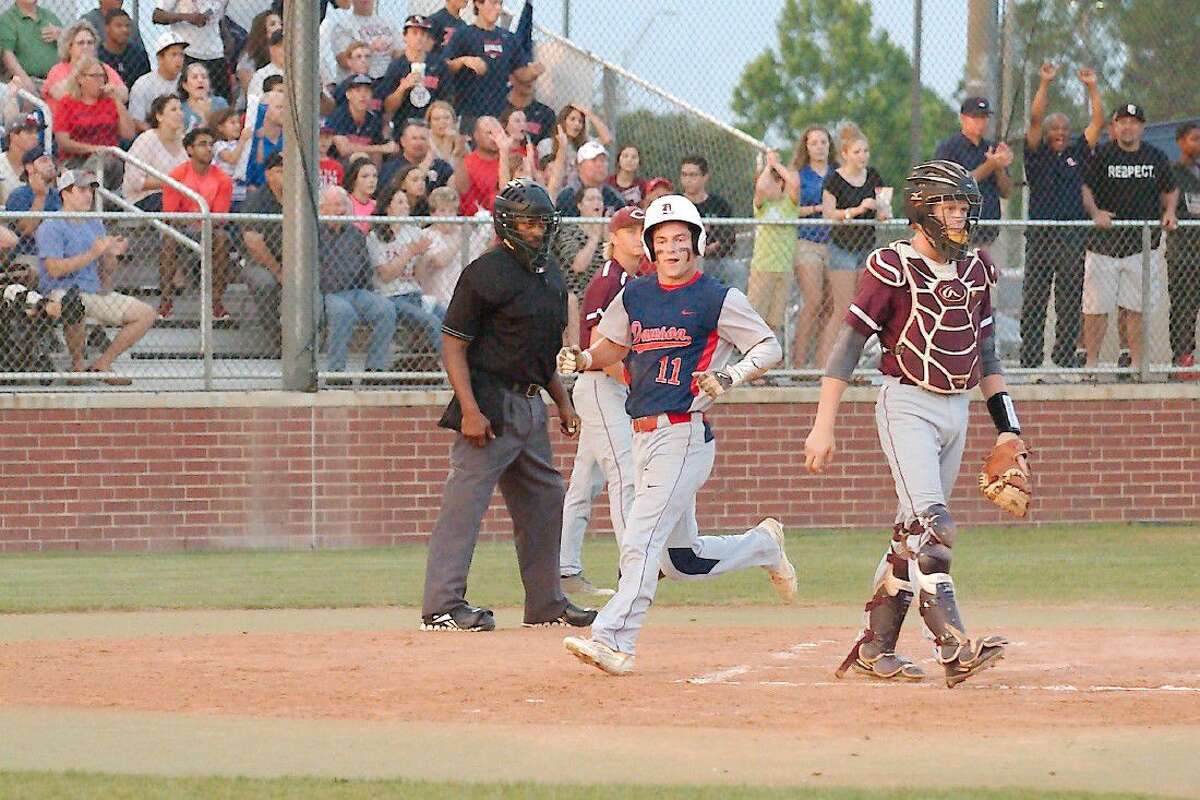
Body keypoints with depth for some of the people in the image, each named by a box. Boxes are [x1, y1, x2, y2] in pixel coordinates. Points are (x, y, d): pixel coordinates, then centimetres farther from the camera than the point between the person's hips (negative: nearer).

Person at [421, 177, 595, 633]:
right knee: (466, 499, -11)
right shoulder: (485, 274, -12)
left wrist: (562, 401, 20)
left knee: (545, 502, 14)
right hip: (491, 403, -9)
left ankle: (545, 603, 25)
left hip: (531, 405, 9)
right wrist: (469, 409, -21)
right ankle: (442, 606, -13)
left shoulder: (551, 275, 14)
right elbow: (453, 344, -13)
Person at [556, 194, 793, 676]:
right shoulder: (635, 297, 14)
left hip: (685, 434, -7)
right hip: (644, 436, 7)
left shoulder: (717, 299, -4)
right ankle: (762, 546, 39)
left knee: (641, 540, -18)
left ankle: (614, 640, -23)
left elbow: (769, 348, -2)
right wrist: (581, 360, 2)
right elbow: (611, 346, 24)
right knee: (681, 560, 14)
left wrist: (730, 376, -19)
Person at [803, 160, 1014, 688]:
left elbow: (985, 349, 20)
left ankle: (874, 648, 16)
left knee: (912, 534, 9)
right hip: (907, 406, -7)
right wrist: (824, 425, -14)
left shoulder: (974, 269, 11)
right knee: (931, 524, -19)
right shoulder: (894, 267, -10)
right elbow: (848, 345, -10)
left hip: (957, 410, 7)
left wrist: (1005, 422, 15)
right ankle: (954, 648, -27)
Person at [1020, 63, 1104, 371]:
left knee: (1070, 299, 4)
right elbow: (1035, 119, -5)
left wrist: (1092, 87, 3)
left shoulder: (1077, 153, 13)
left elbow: (1098, 122, 9)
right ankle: (1029, 358, 1)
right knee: (1034, 298, -1)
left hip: (1072, 238, 2)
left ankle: (1066, 355, 9)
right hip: (1040, 235, -2)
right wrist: (1045, 84, -9)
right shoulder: (1037, 154, 6)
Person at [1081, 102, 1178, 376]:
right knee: (1097, 308, -1)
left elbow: (1170, 189, 19)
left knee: (1135, 308, 2)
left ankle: (1137, 364, 7)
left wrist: (1169, 212, 0)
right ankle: (1091, 364, 7)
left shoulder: (1156, 157, 8)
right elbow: (1085, 187, -2)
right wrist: (1095, 212, -20)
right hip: (1104, 243, -2)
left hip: (1143, 244, 2)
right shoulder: (1102, 154, -1)